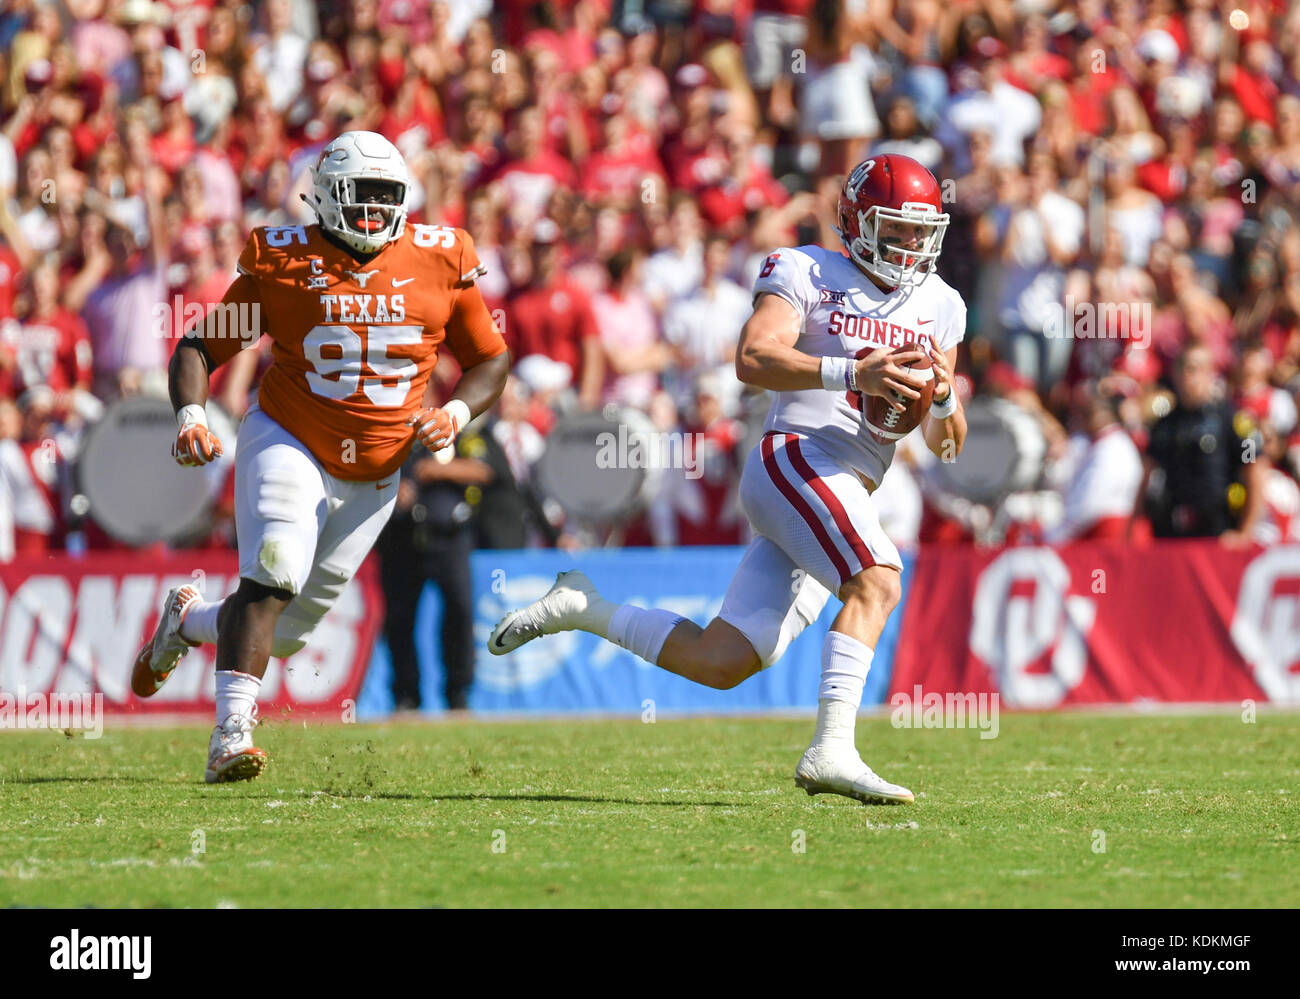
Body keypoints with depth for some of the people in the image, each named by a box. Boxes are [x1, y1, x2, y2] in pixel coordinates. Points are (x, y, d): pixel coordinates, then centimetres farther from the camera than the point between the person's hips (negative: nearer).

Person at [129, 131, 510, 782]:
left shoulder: (441, 261, -1)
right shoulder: (283, 262, -7)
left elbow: (489, 360, 10)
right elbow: (200, 347, -1)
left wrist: (457, 410, -10)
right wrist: (189, 414, -20)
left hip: (373, 477, 4)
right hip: (289, 442, -4)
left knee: (287, 632, 8)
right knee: (273, 576, -28)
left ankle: (189, 620, 38)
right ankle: (231, 737, -29)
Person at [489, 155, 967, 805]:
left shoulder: (939, 307, 19)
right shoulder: (806, 274, 1)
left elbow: (946, 445, 19)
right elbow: (754, 359, -17)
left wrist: (943, 395, -4)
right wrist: (854, 372, -28)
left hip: (845, 498, 7)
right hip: (794, 460, -7)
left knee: (721, 664, 0)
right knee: (877, 581, -32)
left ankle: (582, 609, 19)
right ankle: (831, 750, -38)